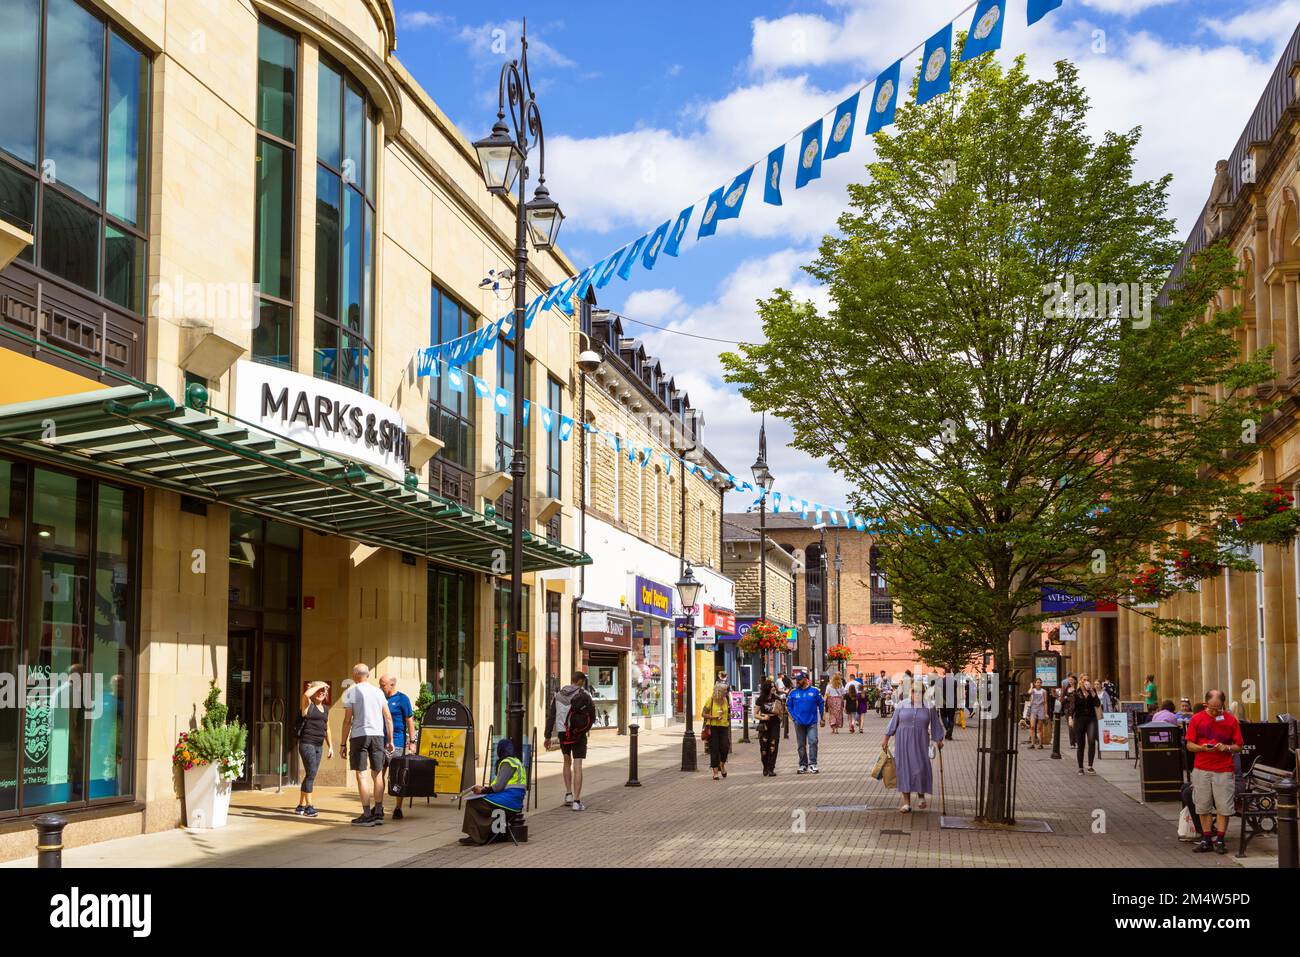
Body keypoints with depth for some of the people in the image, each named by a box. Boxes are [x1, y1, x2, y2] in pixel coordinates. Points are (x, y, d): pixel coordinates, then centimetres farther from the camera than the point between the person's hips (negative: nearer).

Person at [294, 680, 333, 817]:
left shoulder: (325, 708, 16)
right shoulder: (308, 705, -4)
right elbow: (306, 694, -28)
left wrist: (330, 746, 20)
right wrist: (319, 685, -15)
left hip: (319, 745, 7)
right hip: (307, 743, -7)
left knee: (310, 775, 11)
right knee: (311, 773, -14)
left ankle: (301, 805, 19)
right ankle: (309, 805, -11)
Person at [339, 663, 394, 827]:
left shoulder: (350, 692, -1)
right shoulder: (378, 692, 10)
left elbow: (347, 720, -4)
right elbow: (388, 717, 9)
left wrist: (343, 744, 1)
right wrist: (390, 741, 15)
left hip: (359, 735, -4)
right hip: (378, 735, 4)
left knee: (362, 775, -2)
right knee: (377, 774, 11)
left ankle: (367, 815, -7)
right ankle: (378, 813, 13)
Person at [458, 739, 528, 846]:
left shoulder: (507, 763, -11)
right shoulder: (515, 761, 21)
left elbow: (499, 786, -17)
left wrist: (483, 791, -4)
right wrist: (485, 788, 13)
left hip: (509, 800, -10)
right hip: (514, 799, 10)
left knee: (472, 803, -8)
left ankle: (475, 836, -9)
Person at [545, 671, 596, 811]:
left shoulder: (557, 695, 4)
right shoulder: (584, 695, -7)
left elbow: (550, 716, 4)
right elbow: (592, 717, -4)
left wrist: (548, 736, 8)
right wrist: (586, 727, 16)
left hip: (562, 734, 4)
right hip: (579, 735, -4)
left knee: (567, 761, 25)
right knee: (577, 767, -2)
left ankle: (568, 794, 19)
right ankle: (576, 801, -7)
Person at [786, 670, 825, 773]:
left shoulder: (814, 691, -1)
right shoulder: (793, 693, 2)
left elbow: (821, 704, 5)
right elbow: (788, 705, 9)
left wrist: (822, 719, 3)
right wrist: (793, 717, -1)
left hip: (812, 722, -2)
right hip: (799, 723, 2)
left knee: (813, 742, -11)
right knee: (801, 745, 8)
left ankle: (813, 764, -5)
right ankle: (803, 765, 17)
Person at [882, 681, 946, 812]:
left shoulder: (929, 707, 0)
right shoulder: (902, 705, 2)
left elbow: (935, 725, 9)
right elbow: (893, 722, 7)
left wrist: (938, 740, 10)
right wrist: (886, 739, 8)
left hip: (920, 743, -1)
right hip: (903, 742, 1)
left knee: (921, 768, -10)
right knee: (904, 769, 0)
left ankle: (921, 795, 16)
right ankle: (906, 803, 6)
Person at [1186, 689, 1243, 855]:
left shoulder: (1231, 720, 2)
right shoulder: (1197, 719, 4)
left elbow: (1238, 747, 5)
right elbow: (1189, 745, 5)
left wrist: (1226, 748, -15)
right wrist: (1202, 748, -14)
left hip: (1224, 770, -1)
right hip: (1201, 769, 1)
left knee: (1223, 807, -2)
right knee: (1203, 806, 3)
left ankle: (1219, 840, 6)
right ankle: (1206, 839, 11)